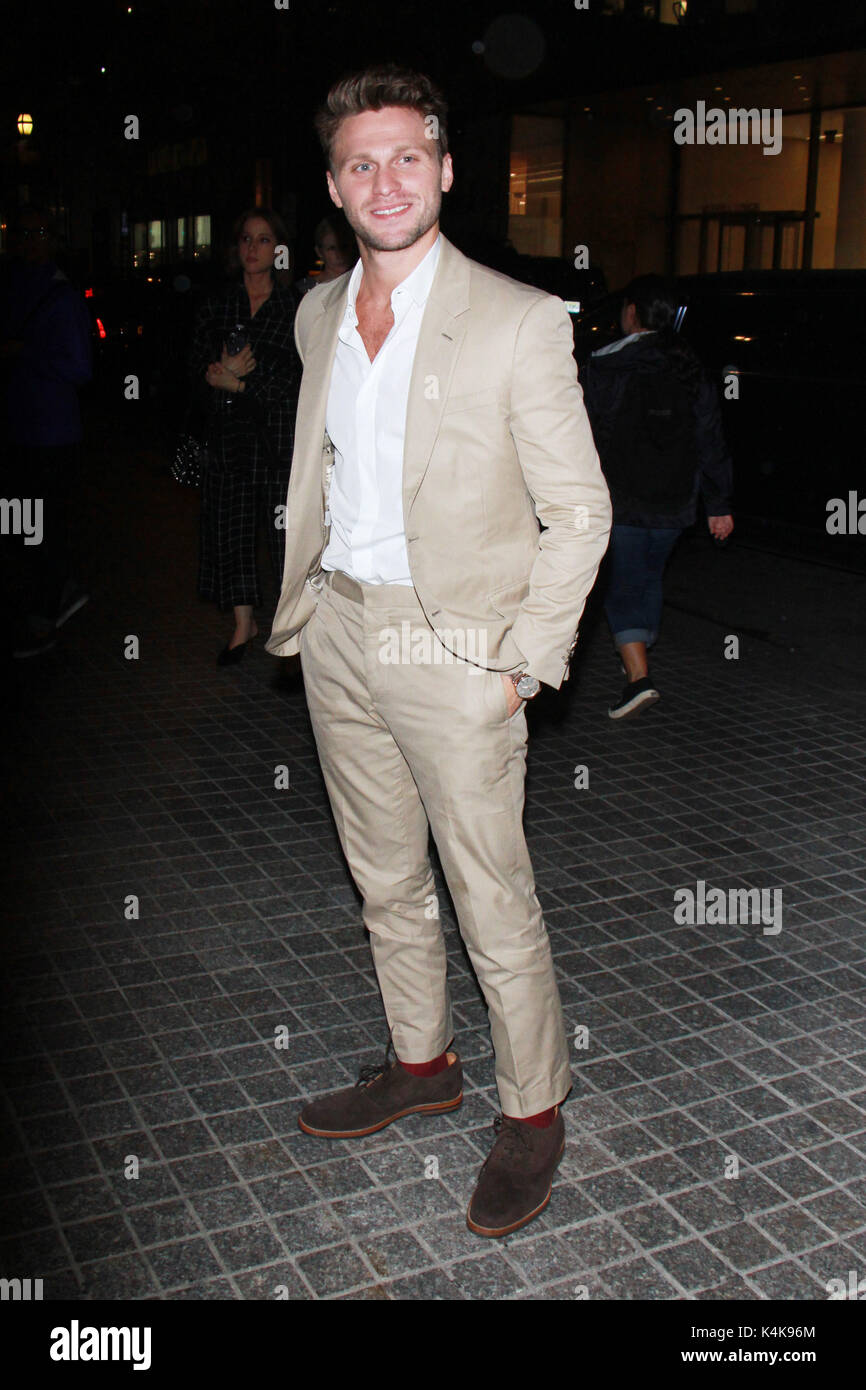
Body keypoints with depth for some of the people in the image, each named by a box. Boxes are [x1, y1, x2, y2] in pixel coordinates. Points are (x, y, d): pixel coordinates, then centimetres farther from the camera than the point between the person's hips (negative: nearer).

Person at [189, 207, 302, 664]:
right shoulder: (217, 306, 11)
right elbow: (198, 368, 6)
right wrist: (220, 375, -17)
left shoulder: (296, 306, 1)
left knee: (286, 529, -3)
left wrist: (239, 383, -13)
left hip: (281, 433, -4)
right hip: (229, 433, 4)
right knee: (229, 527, 6)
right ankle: (244, 623, 20)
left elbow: (300, 377, -8)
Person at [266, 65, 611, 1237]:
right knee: (385, 879, 18)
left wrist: (521, 662, -14)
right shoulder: (318, 314, 8)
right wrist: (301, 602, 12)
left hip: (450, 646, -6)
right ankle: (421, 1063, 39)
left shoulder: (520, 323, -11)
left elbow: (579, 511, -10)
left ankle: (534, 1114, 24)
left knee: (493, 901, 3)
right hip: (336, 634, 6)